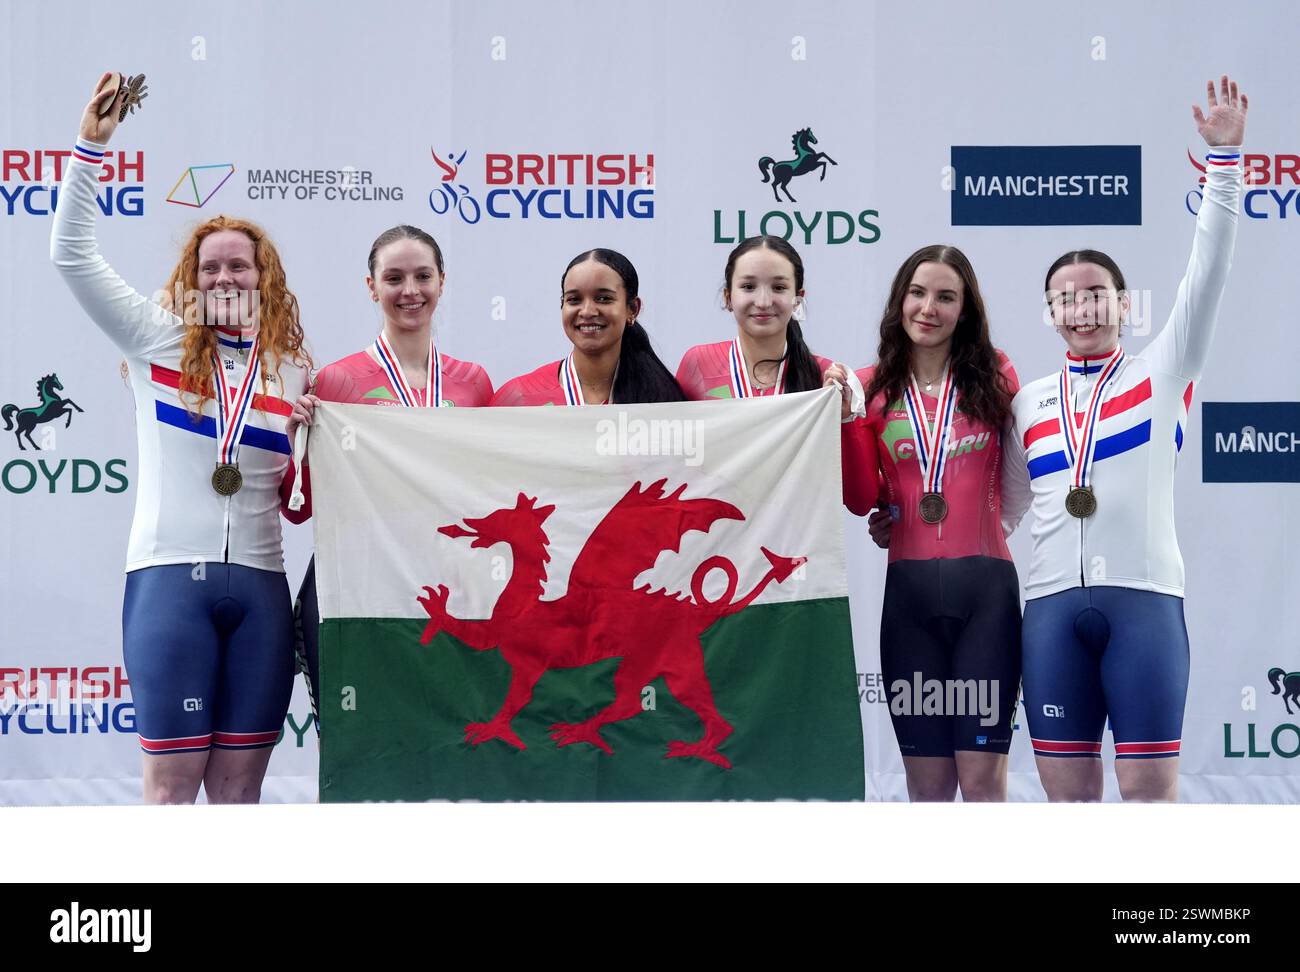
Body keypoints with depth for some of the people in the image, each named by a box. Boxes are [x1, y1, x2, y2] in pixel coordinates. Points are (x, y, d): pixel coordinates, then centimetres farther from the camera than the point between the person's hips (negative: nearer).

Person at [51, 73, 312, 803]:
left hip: (260, 584, 3)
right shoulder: (159, 341, 5)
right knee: (171, 778, -5)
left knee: (240, 784, 5)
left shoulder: (294, 371, 12)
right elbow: (74, 254, 0)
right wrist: (92, 145, -5)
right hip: (170, 575, -3)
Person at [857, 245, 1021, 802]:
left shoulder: (993, 379, 6)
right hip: (909, 589, 1)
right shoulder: (871, 389, 6)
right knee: (928, 785, 5)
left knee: (981, 779, -5)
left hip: (986, 586, -1)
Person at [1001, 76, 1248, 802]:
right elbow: (1002, 504, 23)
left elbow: (1207, 275, -3)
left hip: (1143, 596, -3)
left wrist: (1225, 160, -10)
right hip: (1052, 604, 3)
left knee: (1151, 789, -5)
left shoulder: (1162, 376, 7)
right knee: (1068, 793, 3)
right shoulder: (1029, 403, 16)